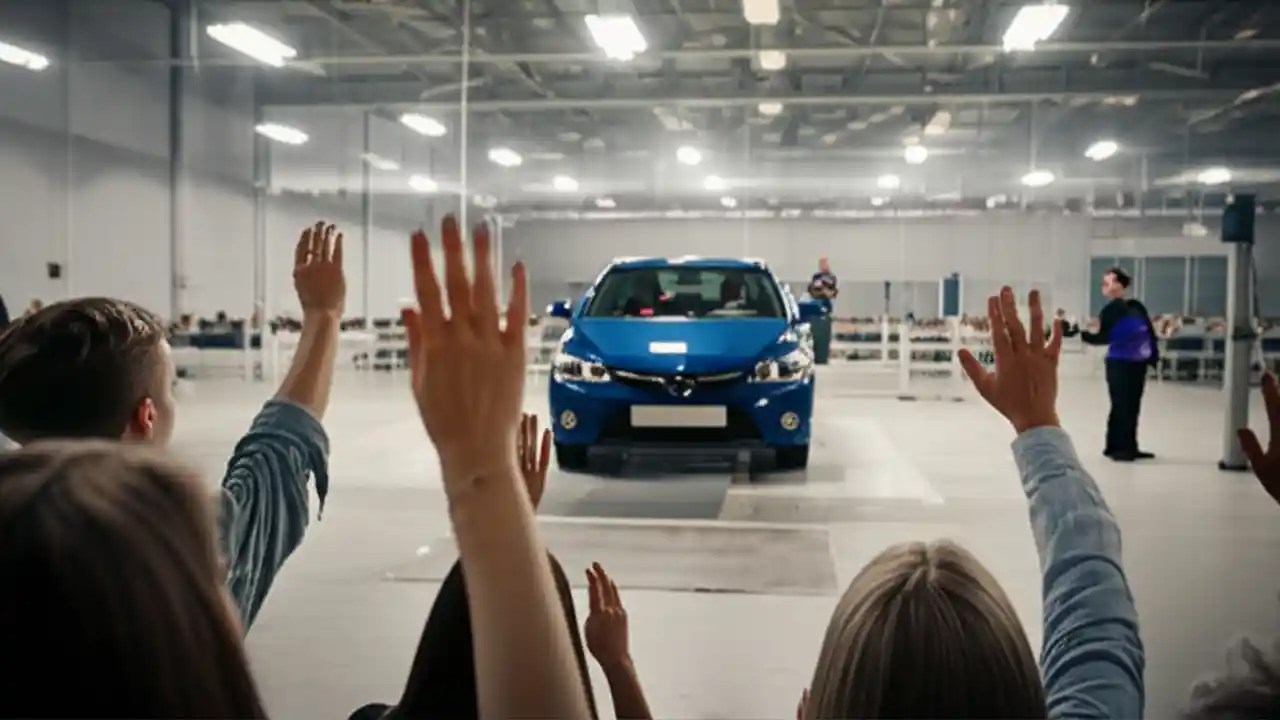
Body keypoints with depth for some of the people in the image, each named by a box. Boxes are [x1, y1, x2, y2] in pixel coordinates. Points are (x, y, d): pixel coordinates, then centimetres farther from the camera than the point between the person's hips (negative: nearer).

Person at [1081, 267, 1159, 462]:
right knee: (1121, 406, -4)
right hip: (1119, 364, -5)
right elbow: (1102, 338, -10)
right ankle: (1117, 447, 5)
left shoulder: (1136, 307, 3)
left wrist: (1154, 355, 6)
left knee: (1133, 406, 11)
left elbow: (1150, 332, 9)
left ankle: (1129, 447, 21)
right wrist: (1083, 334, -25)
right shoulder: (1110, 311, -7)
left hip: (1138, 364, 5)